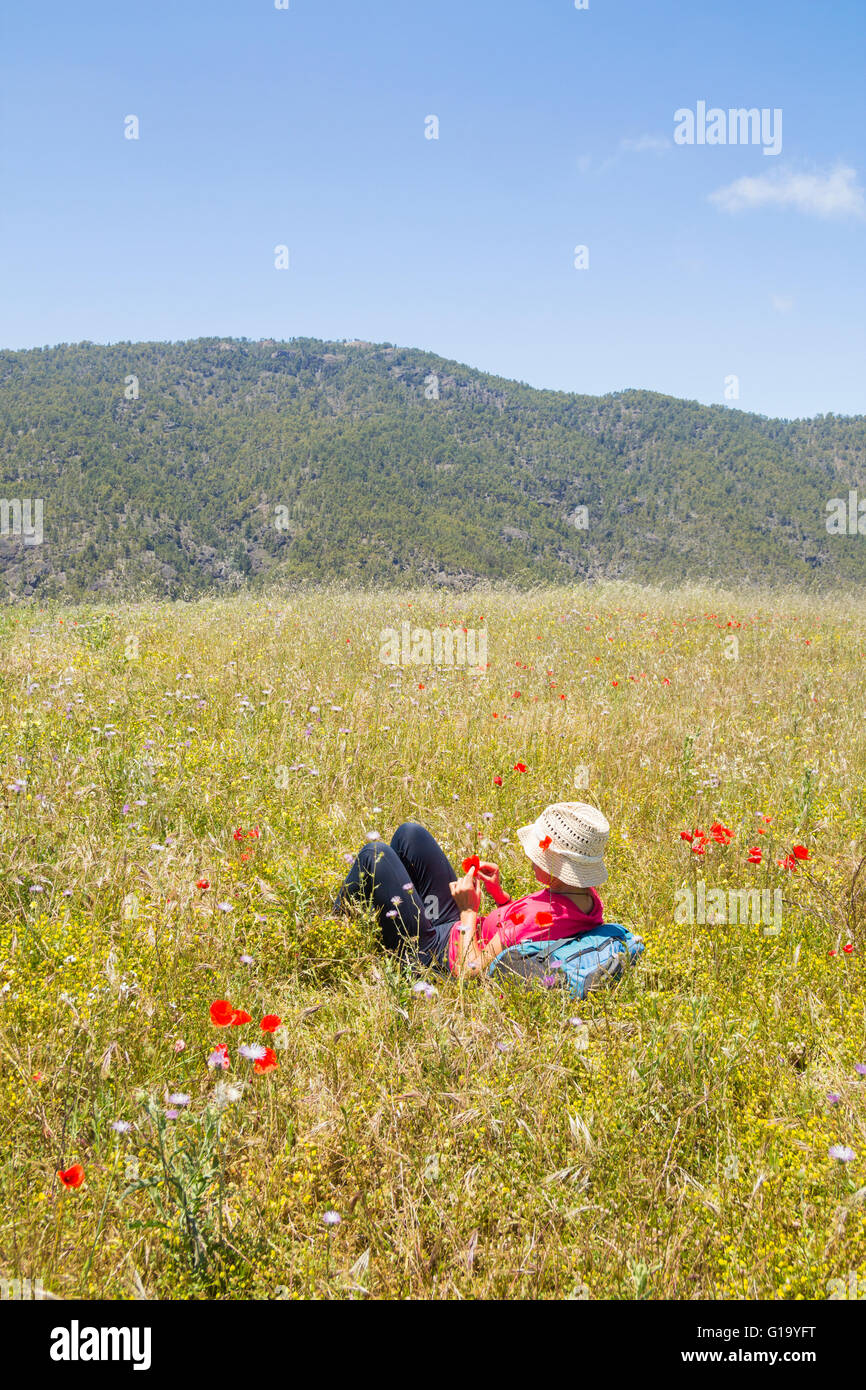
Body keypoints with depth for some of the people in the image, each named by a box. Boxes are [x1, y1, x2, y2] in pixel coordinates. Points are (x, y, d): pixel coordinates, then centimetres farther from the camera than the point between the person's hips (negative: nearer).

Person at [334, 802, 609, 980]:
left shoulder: (542, 916, -39)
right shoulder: (588, 899, -13)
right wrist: (501, 897, -3)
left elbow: (469, 972, -30)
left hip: (432, 951, -9)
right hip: (459, 929, 9)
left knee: (374, 854, -3)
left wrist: (469, 912, -19)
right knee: (409, 832, 13)